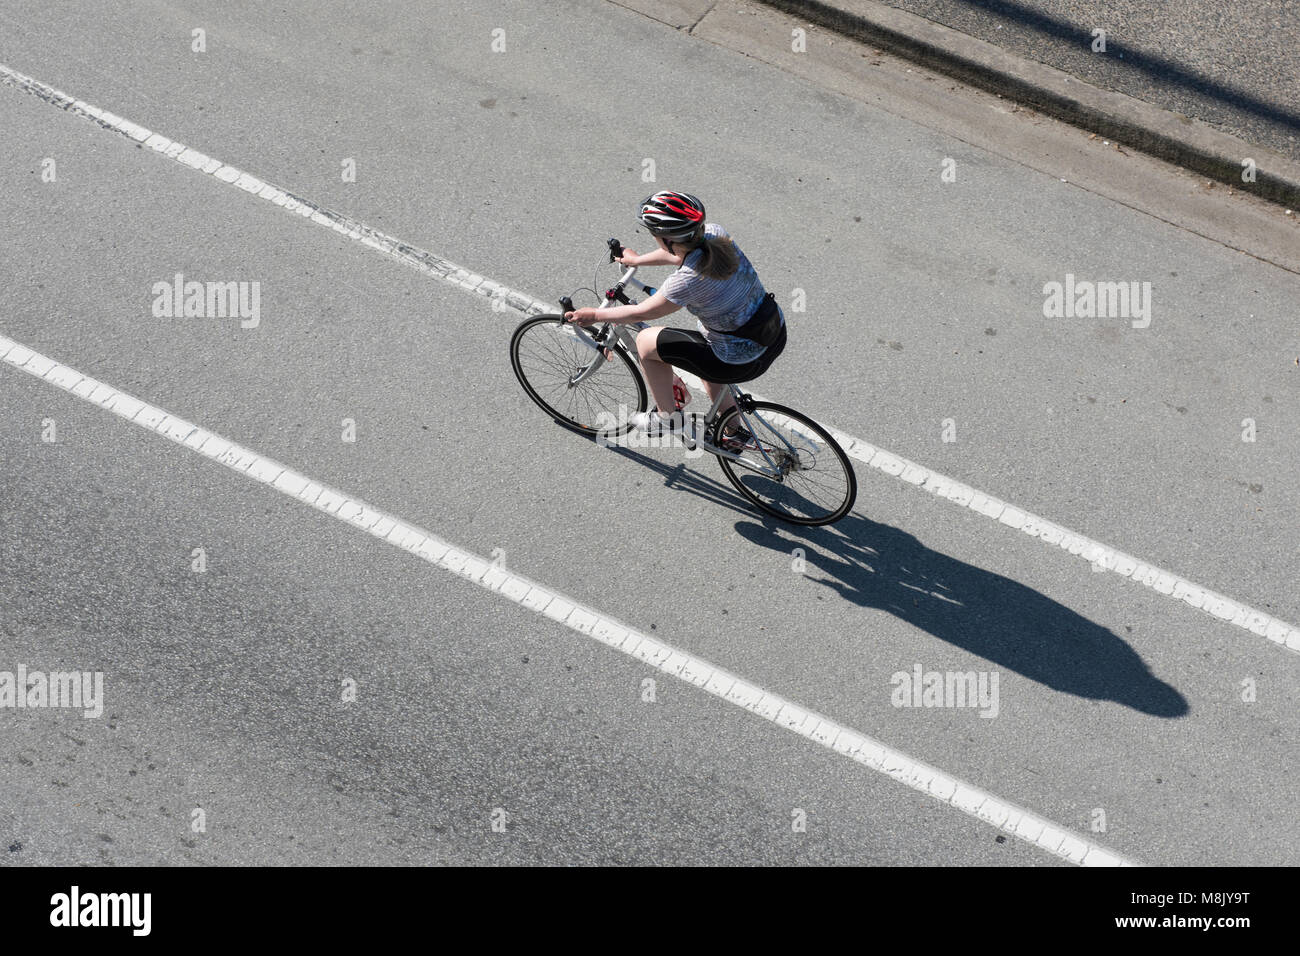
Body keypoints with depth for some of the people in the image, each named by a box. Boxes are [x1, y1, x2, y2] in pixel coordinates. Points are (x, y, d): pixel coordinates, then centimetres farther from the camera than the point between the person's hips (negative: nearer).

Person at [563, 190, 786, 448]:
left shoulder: (688, 281, -27)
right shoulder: (714, 232, -8)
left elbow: (642, 312, -11)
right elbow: (679, 253, 15)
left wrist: (595, 315, 4)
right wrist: (637, 260, 31)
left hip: (744, 362, -8)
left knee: (646, 342, 6)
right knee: (707, 365, 38)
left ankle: (668, 418, 25)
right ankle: (734, 434, 50)